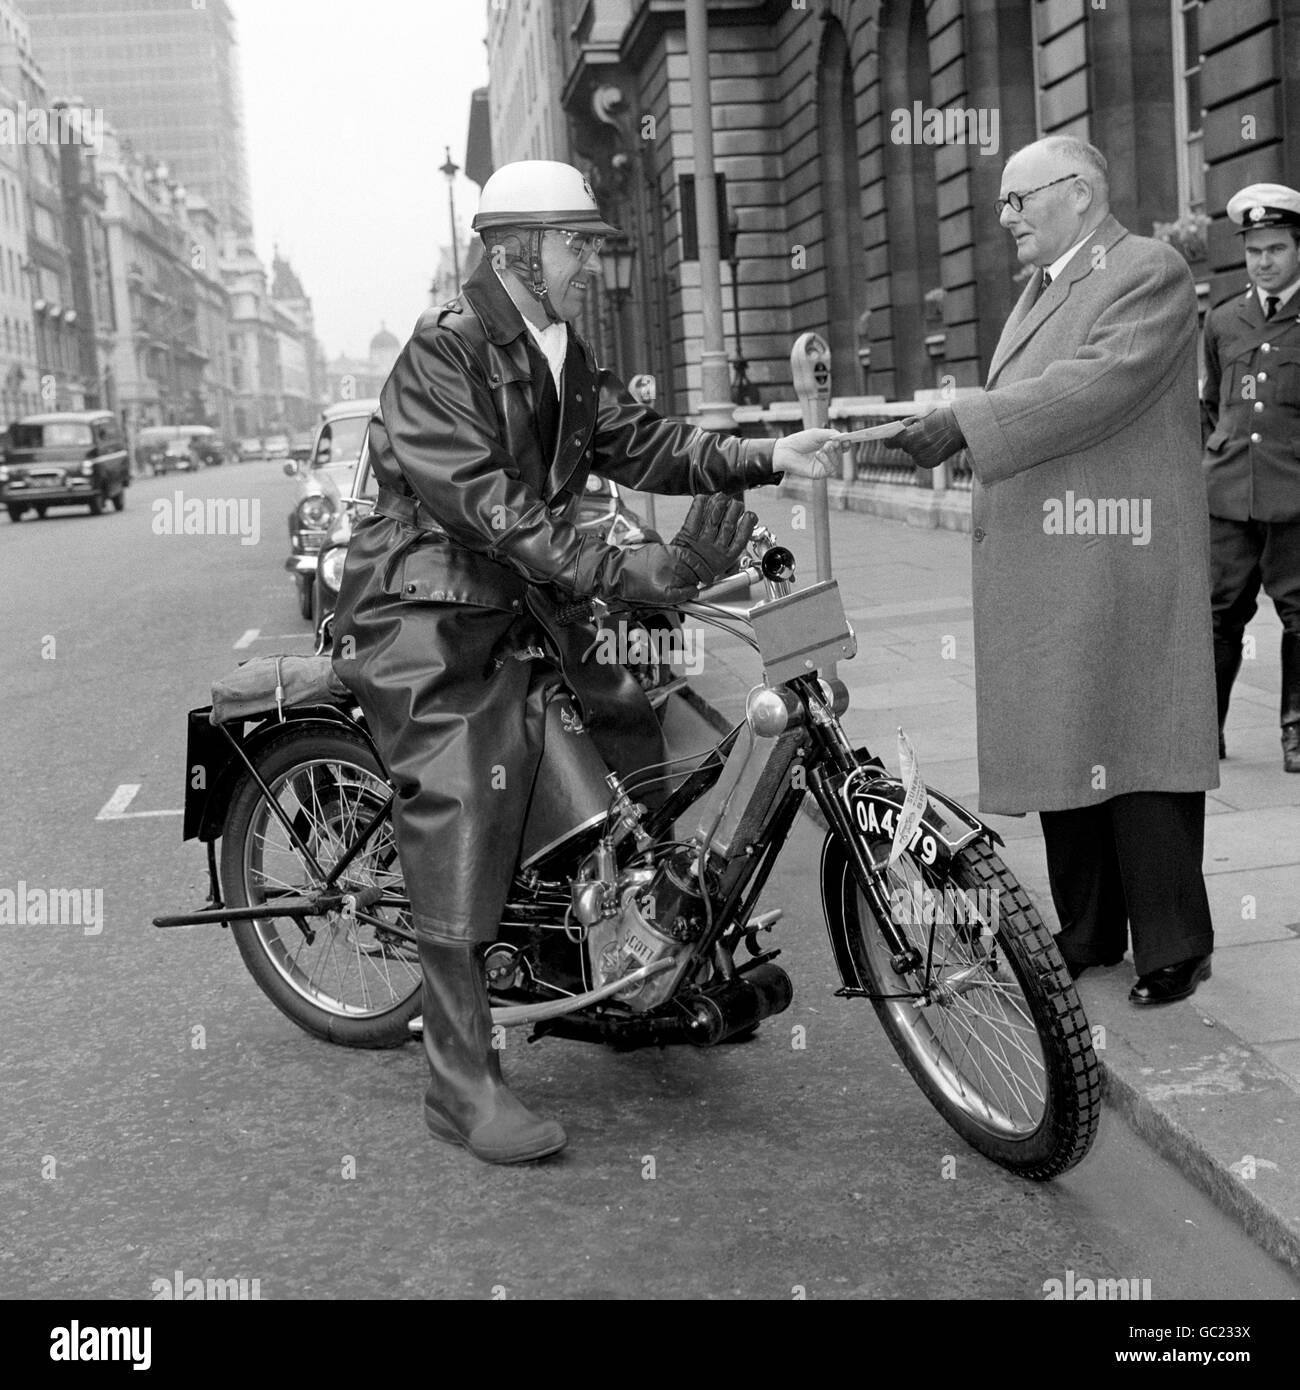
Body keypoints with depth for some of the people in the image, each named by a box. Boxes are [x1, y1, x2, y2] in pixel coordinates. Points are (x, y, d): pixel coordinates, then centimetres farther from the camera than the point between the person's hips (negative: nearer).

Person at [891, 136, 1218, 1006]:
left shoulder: (1150, 273, -5)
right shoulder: (1042, 288, 22)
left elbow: (1097, 384, -21)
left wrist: (962, 424, -25)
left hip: (1121, 566, -8)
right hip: (1039, 568, 8)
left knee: (1138, 751, -4)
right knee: (1063, 751, 11)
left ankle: (1174, 944, 6)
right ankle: (1085, 934, 20)